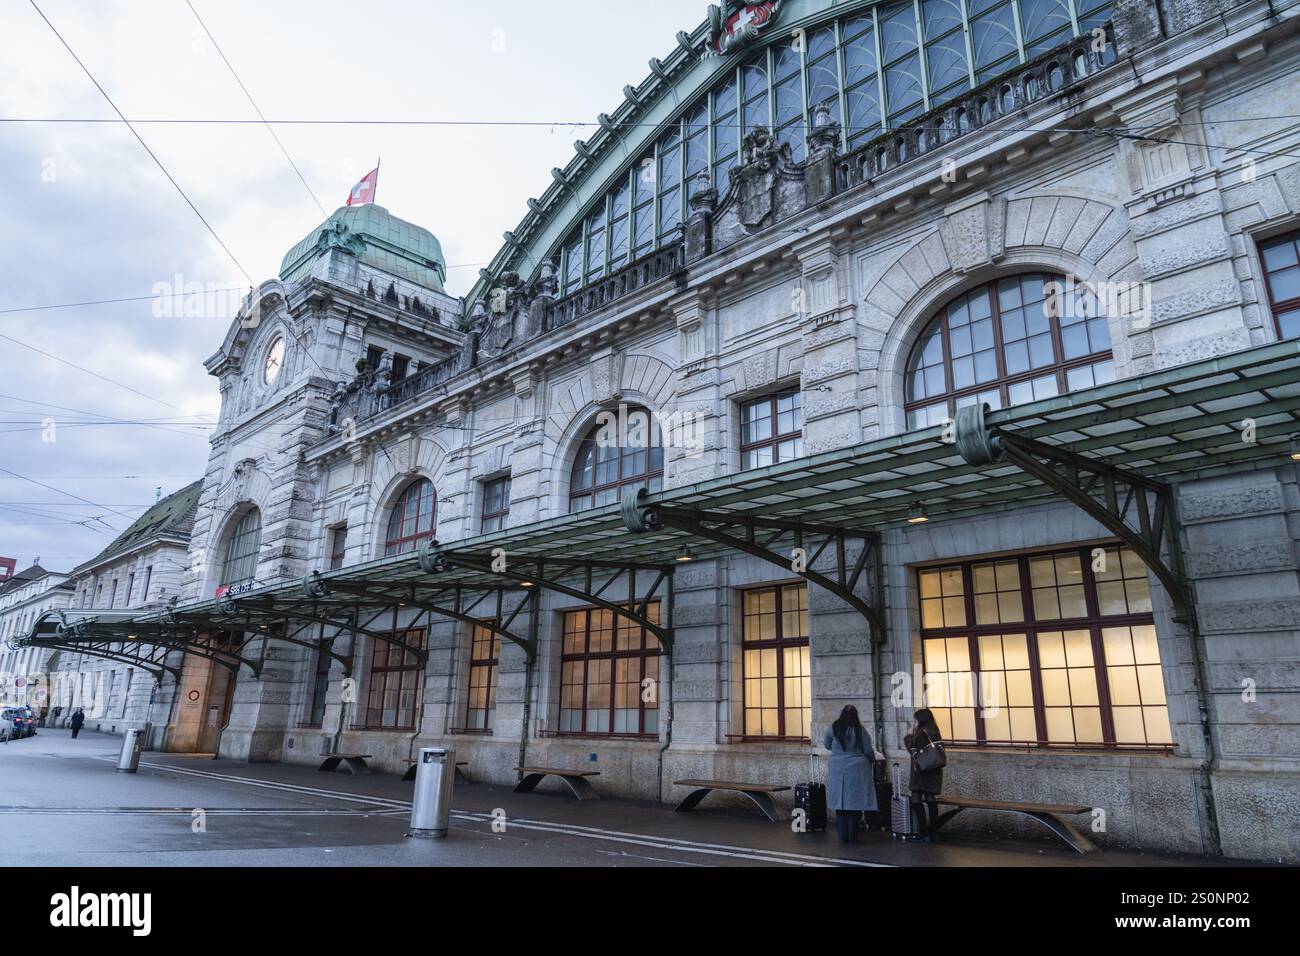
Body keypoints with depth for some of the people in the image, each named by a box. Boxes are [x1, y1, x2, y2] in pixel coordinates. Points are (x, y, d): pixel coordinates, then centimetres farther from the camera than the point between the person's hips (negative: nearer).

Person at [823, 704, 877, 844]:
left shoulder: (832, 729, -2)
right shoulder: (860, 730, -6)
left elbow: (827, 746, 12)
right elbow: (868, 751, 0)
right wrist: (870, 759, 22)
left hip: (837, 771, 1)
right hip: (857, 770, -1)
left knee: (840, 803, 8)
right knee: (855, 804, 6)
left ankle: (842, 836, 9)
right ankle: (852, 836, 8)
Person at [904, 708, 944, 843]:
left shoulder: (921, 732, -17)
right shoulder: (934, 731, 7)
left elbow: (912, 748, -12)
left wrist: (909, 735, 4)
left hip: (922, 770, -8)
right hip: (934, 771, 8)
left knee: (916, 801, -2)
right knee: (931, 800, 11)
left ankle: (924, 833, -5)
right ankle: (933, 832, 15)